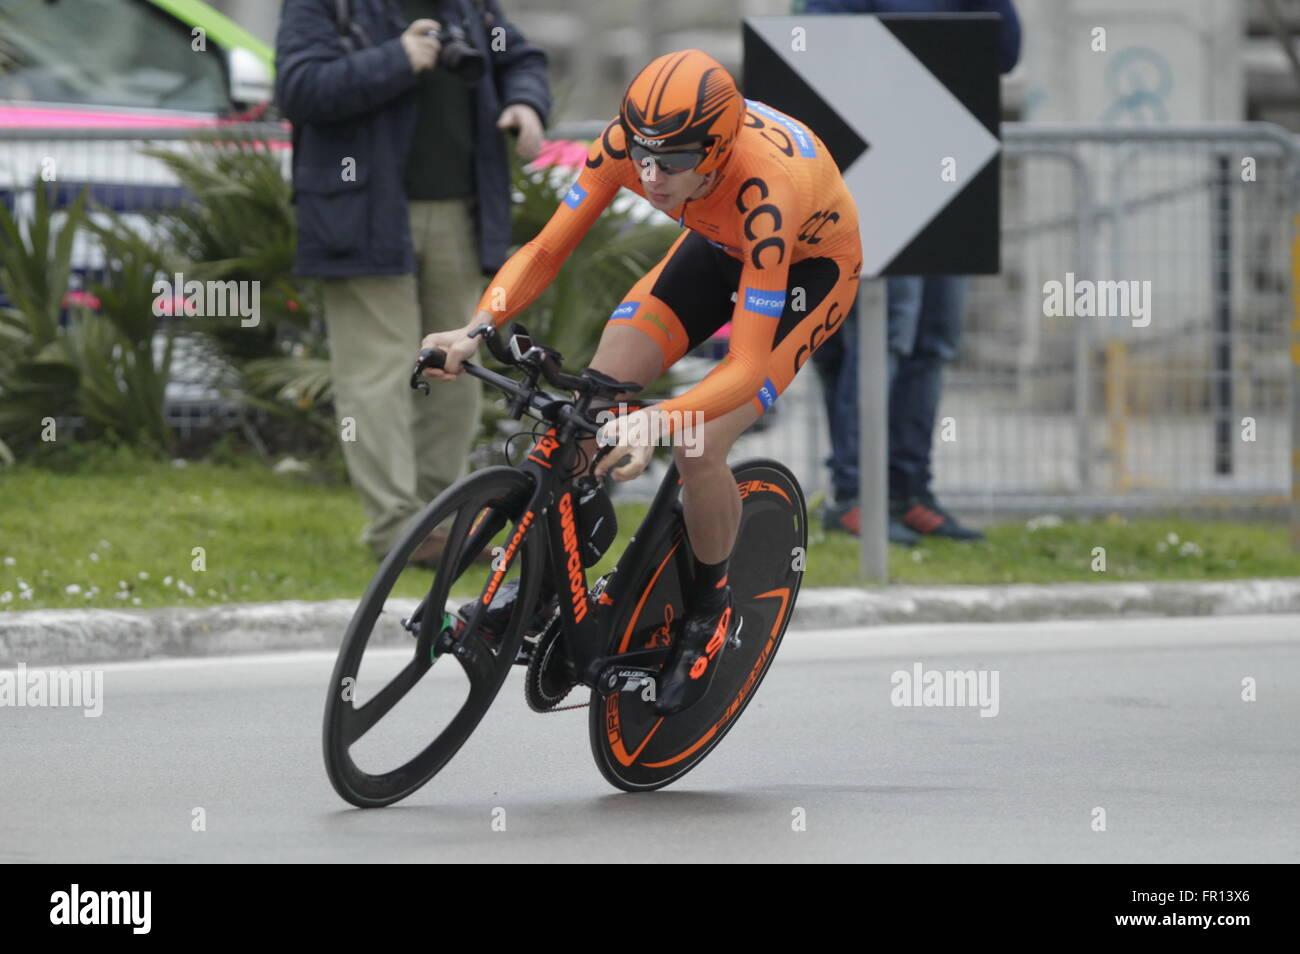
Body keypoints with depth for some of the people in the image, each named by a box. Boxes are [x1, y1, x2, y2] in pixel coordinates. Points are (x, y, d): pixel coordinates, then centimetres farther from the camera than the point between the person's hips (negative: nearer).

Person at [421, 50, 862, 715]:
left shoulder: (764, 195, -42)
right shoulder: (627, 142, -29)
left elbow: (747, 366, -42)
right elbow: (545, 250, -18)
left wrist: (658, 423, -59)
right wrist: (476, 330, -36)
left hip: (809, 265, -5)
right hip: (718, 243, 5)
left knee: (696, 449, -20)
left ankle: (710, 609, 6)